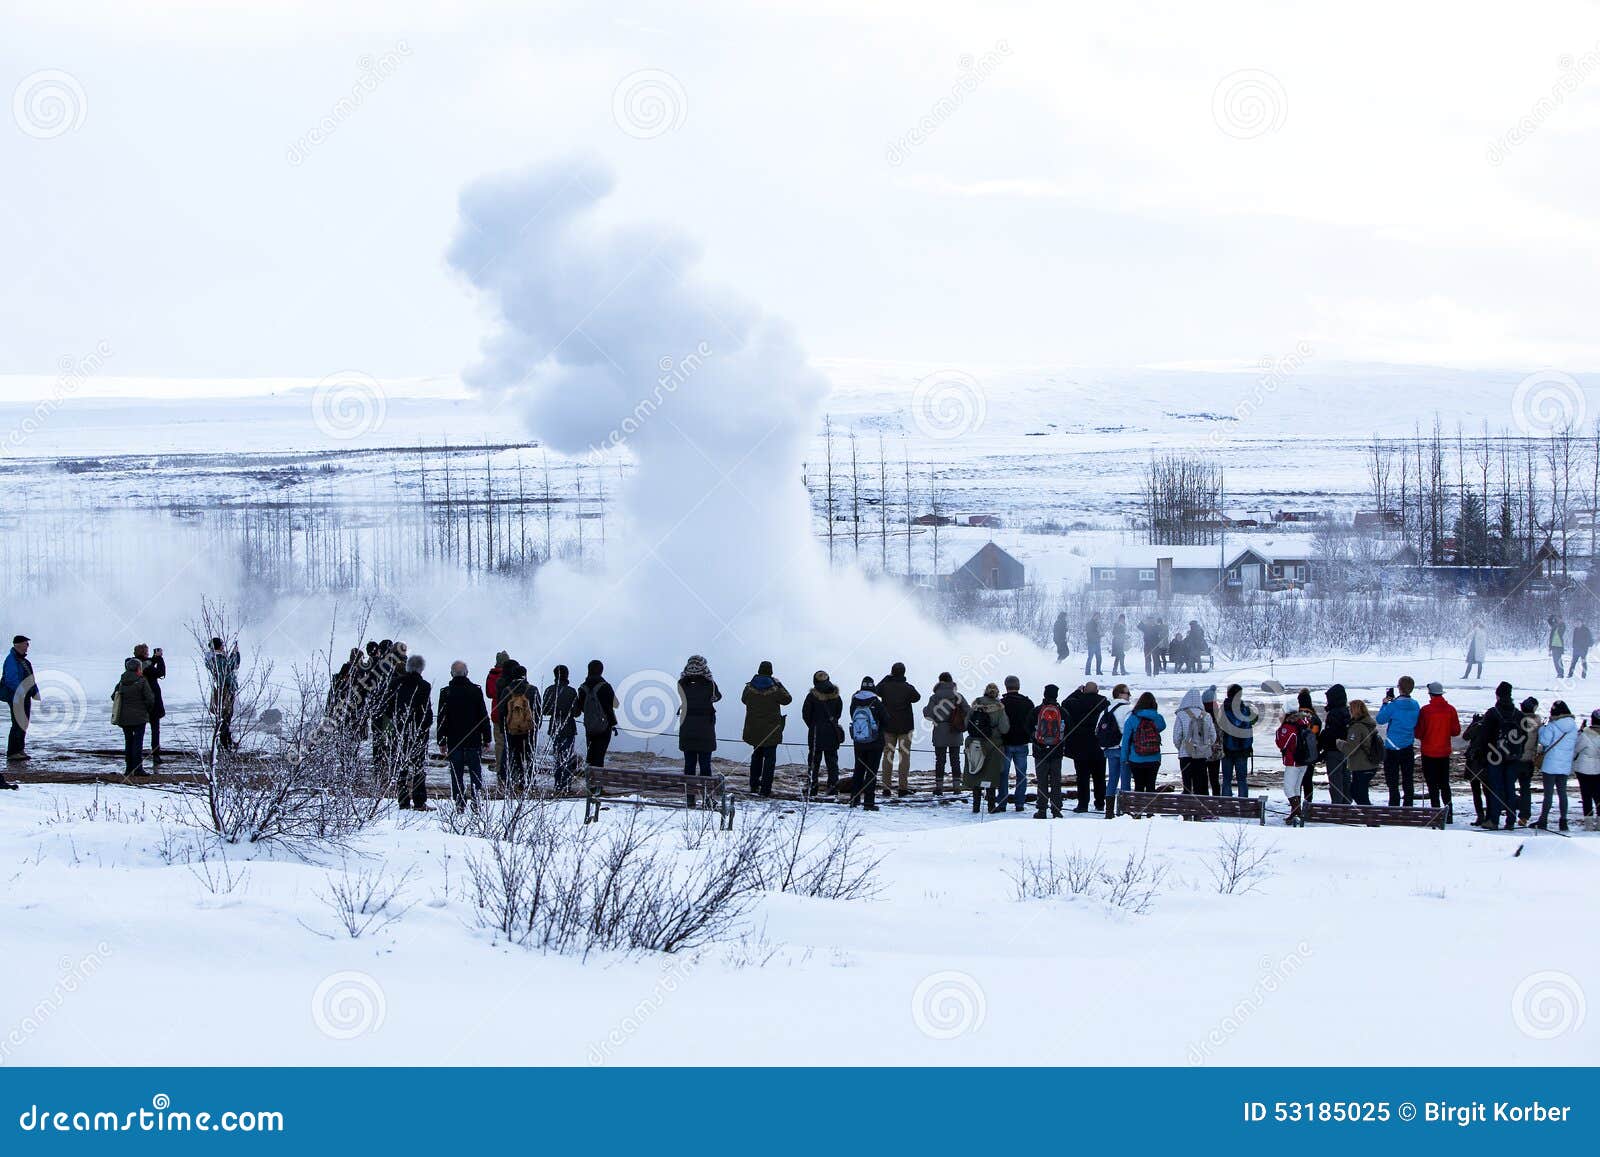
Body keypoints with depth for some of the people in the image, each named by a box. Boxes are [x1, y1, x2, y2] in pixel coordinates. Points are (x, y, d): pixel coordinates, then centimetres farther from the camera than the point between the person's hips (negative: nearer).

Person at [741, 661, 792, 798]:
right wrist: (779, 685, 10)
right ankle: (765, 790, -2)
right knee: (770, 758, 2)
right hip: (771, 729, -4)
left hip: (754, 729, 4)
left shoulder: (749, 687, -4)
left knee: (757, 755, 22)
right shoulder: (774, 689, -14)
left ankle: (754, 786, 23)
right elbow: (787, 699, 2)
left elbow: (744, 699, 15)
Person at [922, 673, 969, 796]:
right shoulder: (958, 696, 0)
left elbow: (928, 714, -10)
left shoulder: (935, 697, -8)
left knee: (940, 760, 3)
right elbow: (969, 712, -3)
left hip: (940, 734, -2)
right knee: (955, 759, 10)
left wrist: (924, 709, 11)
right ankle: (956, 785, 7)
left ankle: (939, 787, 1)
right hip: (955, 735, 2)